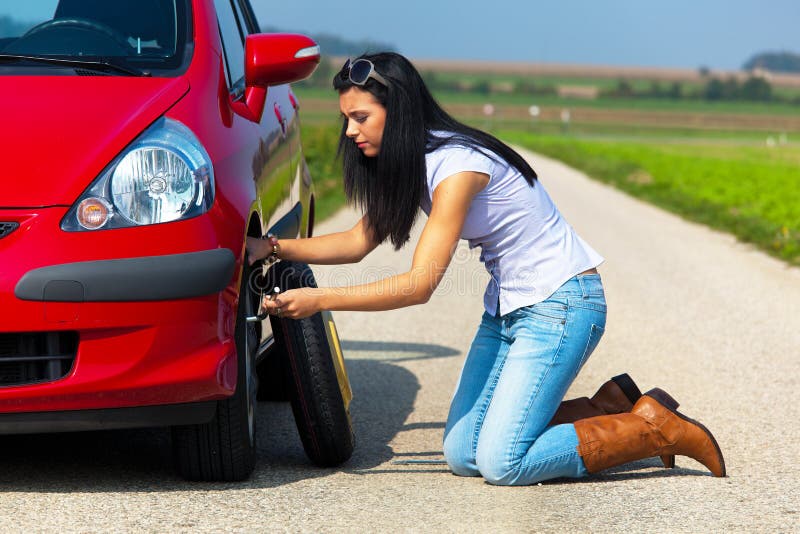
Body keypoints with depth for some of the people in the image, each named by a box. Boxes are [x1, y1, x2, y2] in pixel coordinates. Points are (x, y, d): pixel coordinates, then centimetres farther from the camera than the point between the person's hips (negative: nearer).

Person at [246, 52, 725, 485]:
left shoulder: (457, 166, -24)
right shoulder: (411, 163, 4)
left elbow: (420, 284, -27)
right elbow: (361, 241, 8)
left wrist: (320, 300, -26)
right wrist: (273, 247, -4)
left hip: (561, 305, -9)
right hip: (509, 307, 9)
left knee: (501, 463, -16)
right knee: (463, 455, 1)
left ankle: (658, 428, -2)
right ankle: (609, 408, 12)